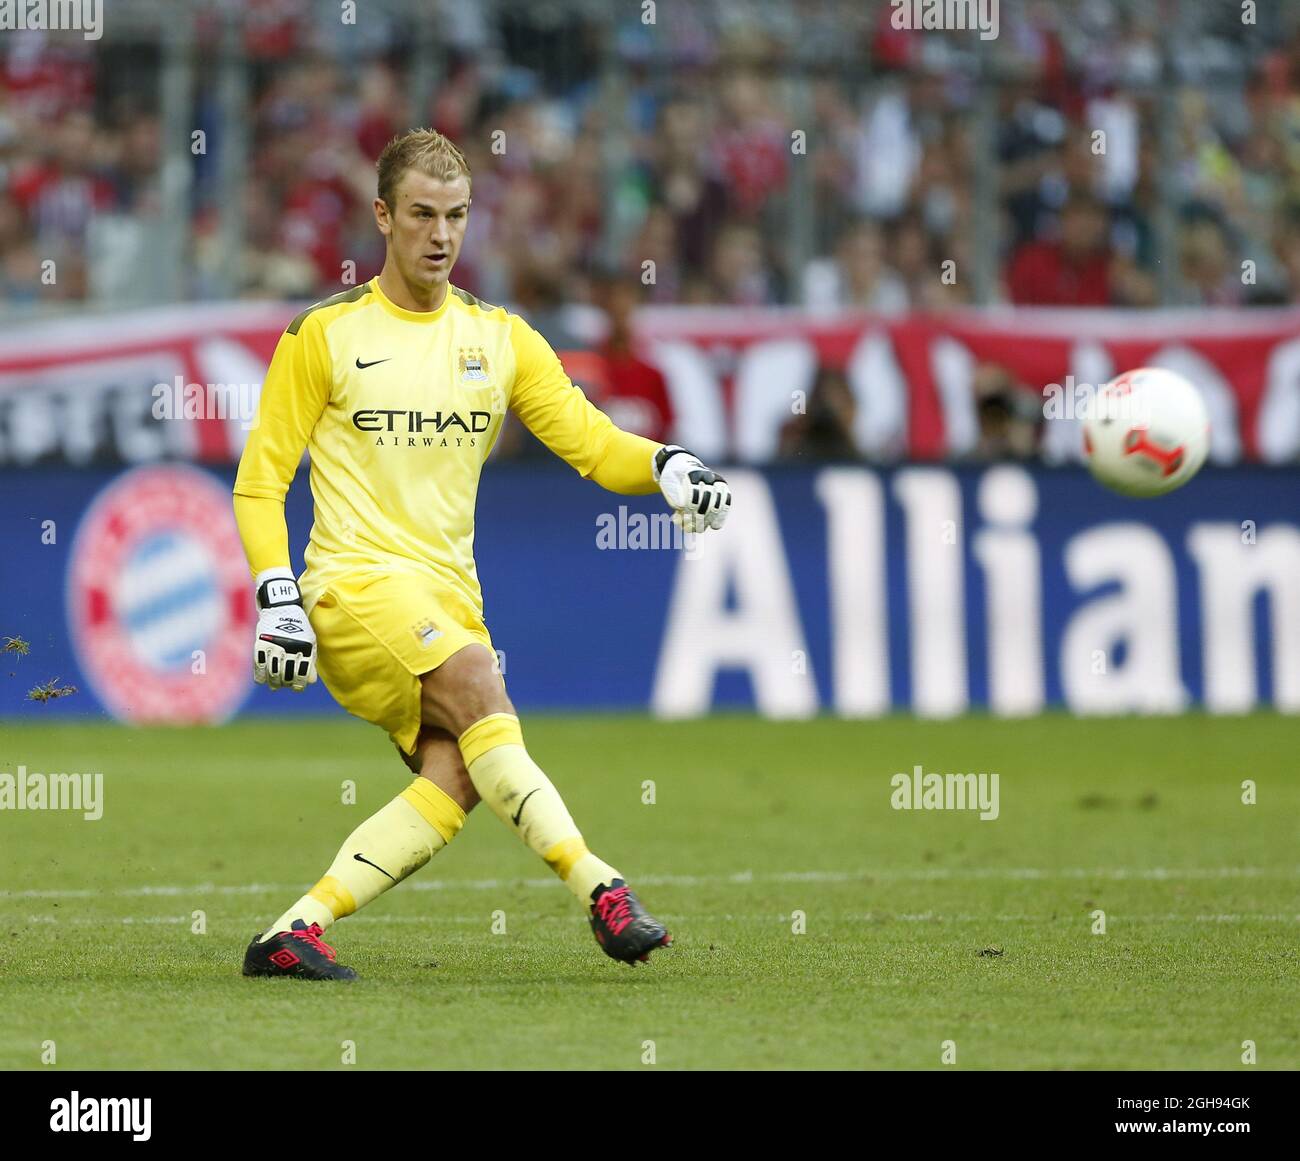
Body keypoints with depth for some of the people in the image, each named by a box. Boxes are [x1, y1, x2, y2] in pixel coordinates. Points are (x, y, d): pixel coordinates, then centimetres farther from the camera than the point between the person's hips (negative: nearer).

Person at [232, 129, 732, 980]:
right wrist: (277, 595, -10)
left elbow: (590, 441, 3)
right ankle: (601, 890, -37)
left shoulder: (500, 337, 11)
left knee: (454, 782, -16)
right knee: (475, 682, -31)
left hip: (449, 595, 5)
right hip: (355, 582, -5)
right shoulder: (324, 335, 1)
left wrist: (668, 465, -17)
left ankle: (294, 932, -10)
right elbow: (261, 478, 2)